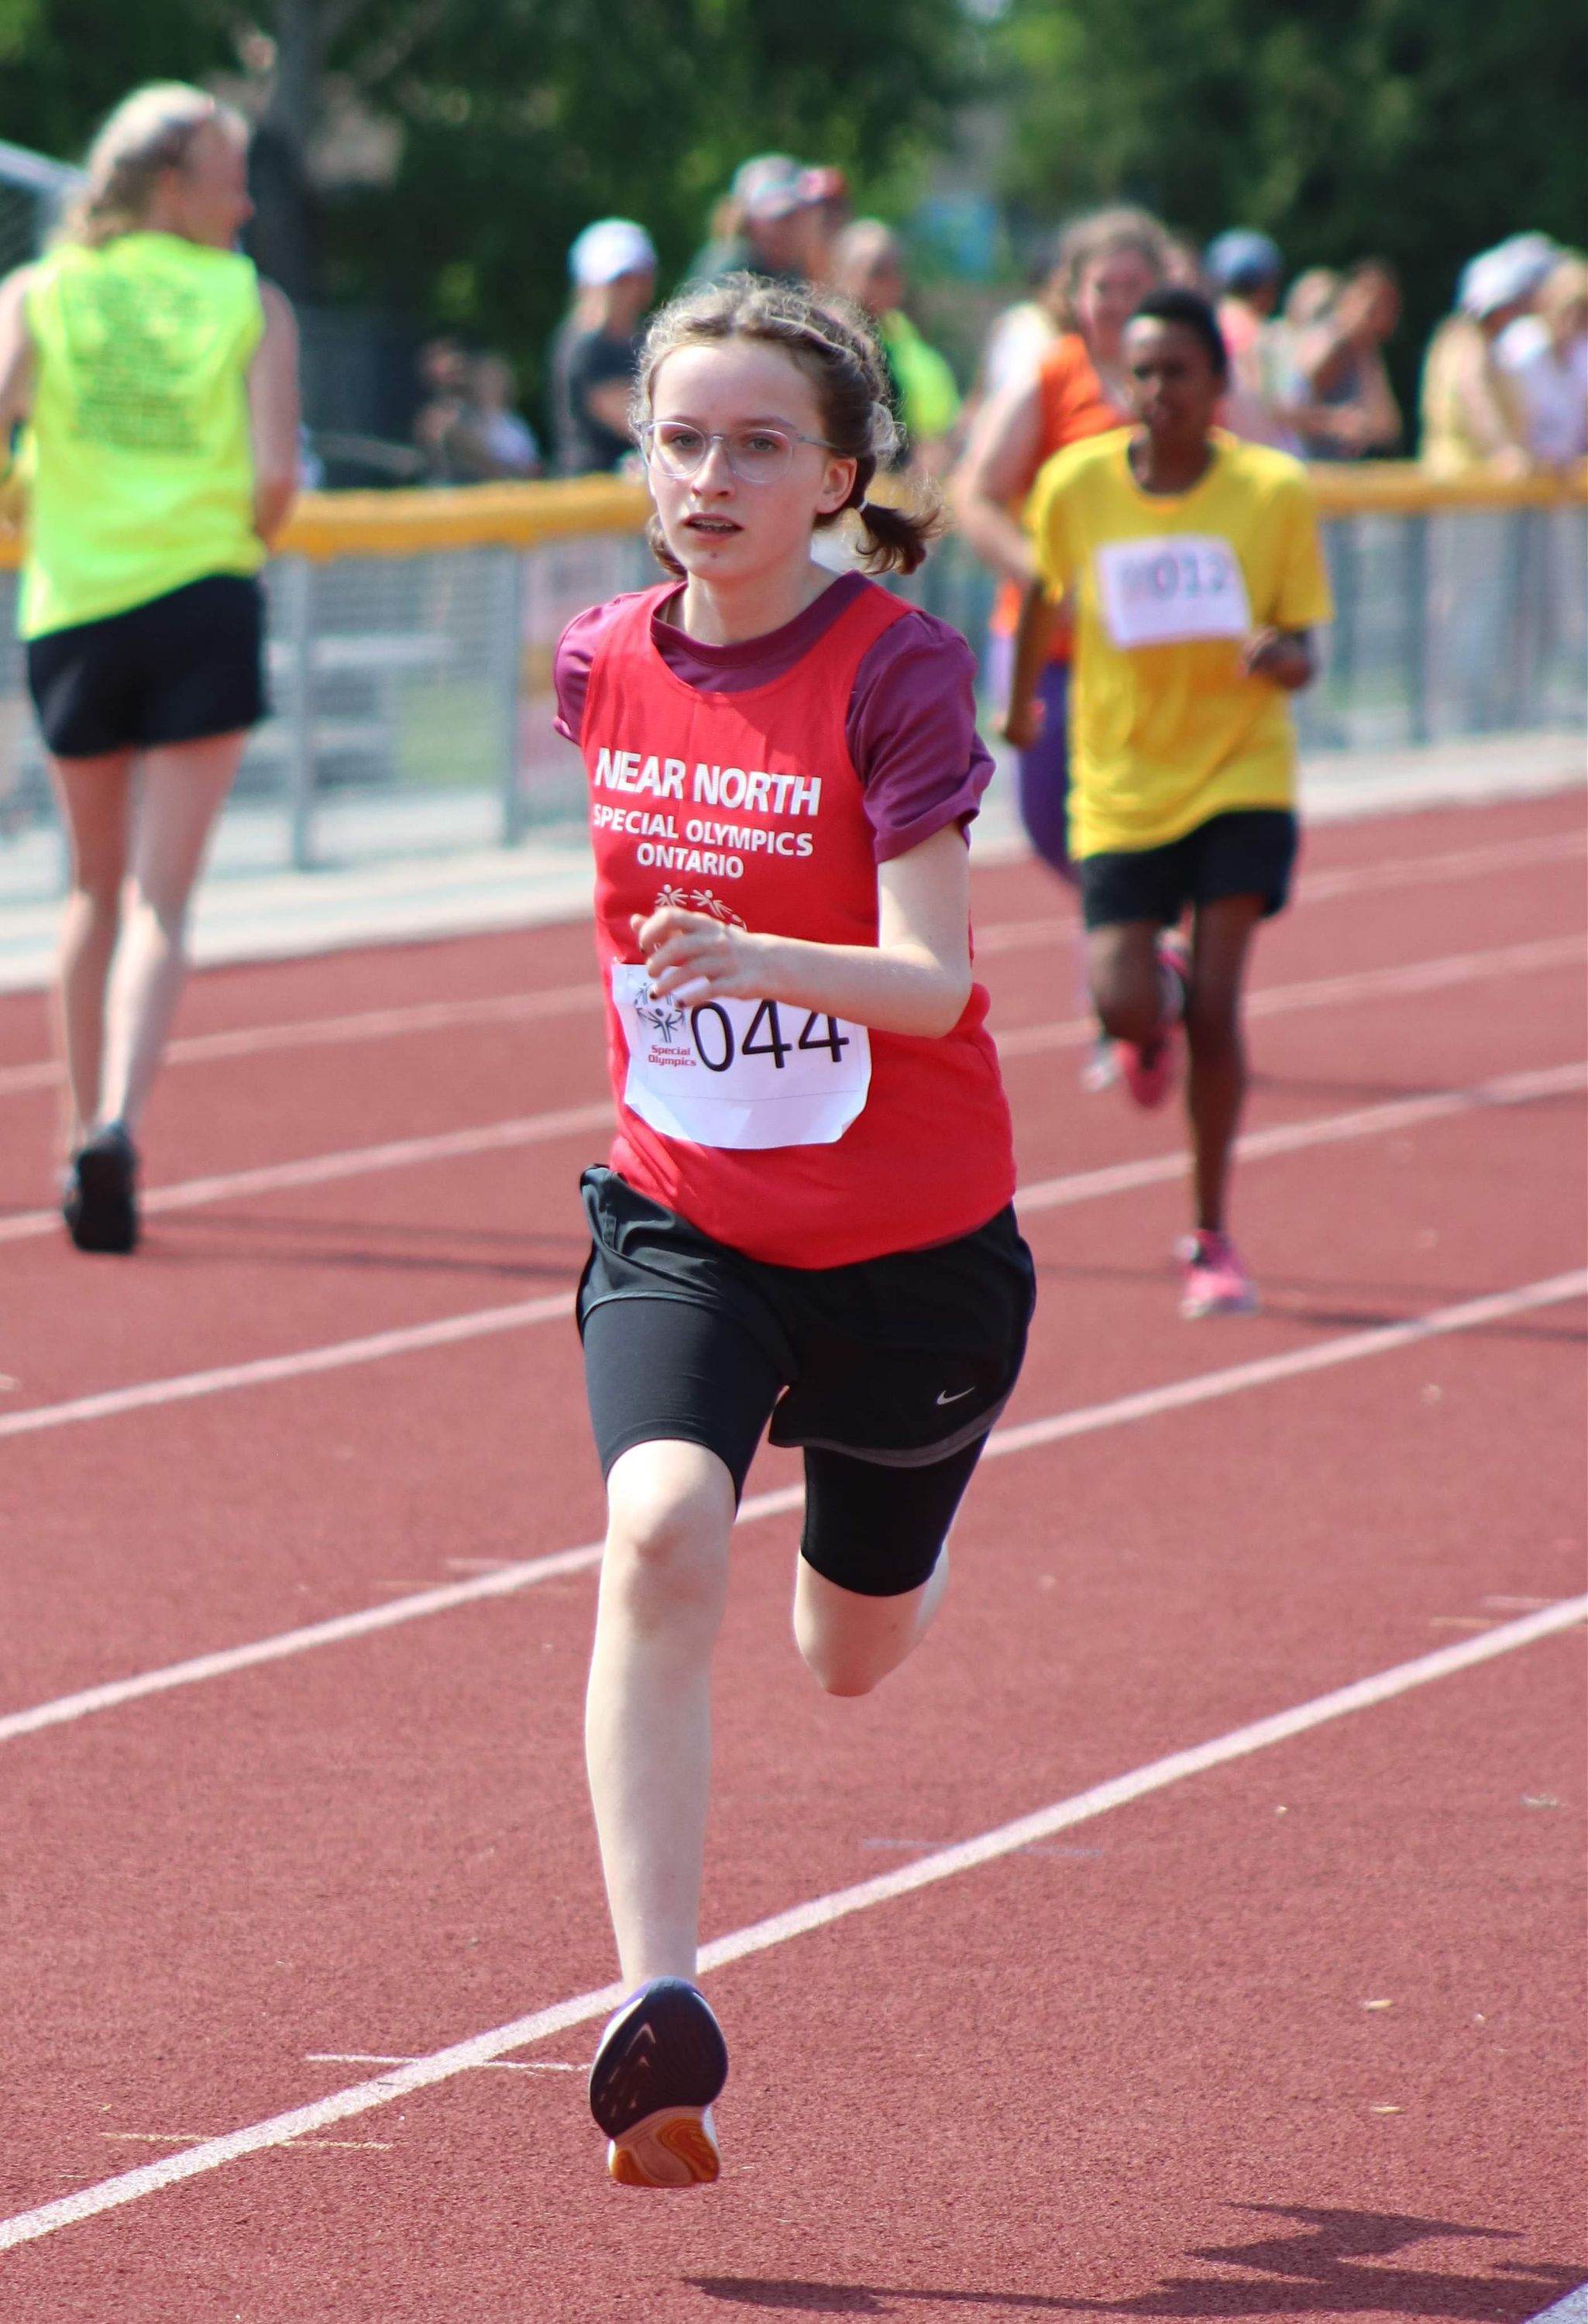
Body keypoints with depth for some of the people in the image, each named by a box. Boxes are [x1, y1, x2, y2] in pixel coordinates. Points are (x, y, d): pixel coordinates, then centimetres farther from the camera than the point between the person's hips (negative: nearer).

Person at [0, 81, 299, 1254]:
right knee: (161, 898, -4)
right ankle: (115, 1125, -24)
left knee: (98, 886, 20)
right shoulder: (251, 302, 1)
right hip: (204, 605, -2)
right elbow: (278, 475, -9)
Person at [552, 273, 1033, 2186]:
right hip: (680, 1219, 2)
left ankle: (912, 1514, 56)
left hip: (908, 1238, -2)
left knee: (850, 1658, 16)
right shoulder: (605, 668, -3)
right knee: (661, 1533, -27)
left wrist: (765, 963, -43)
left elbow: (931, 978, -27)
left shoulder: (895, 672, -18)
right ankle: (659, 2018, -34)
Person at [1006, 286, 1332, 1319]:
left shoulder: (1275, 491, -9)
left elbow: (1300, 655, -4)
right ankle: (1158, 1003, 30)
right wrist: (1022, 698, 25)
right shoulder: (1076, 485, -7)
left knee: (1215, 1007, -11)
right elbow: (1044, 592, 14)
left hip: (1241, 776, -1)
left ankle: (1214, 1236, 6)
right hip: (1121, 786, 1)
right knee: (1128, 1004, -12)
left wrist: (1278, 658, -27)